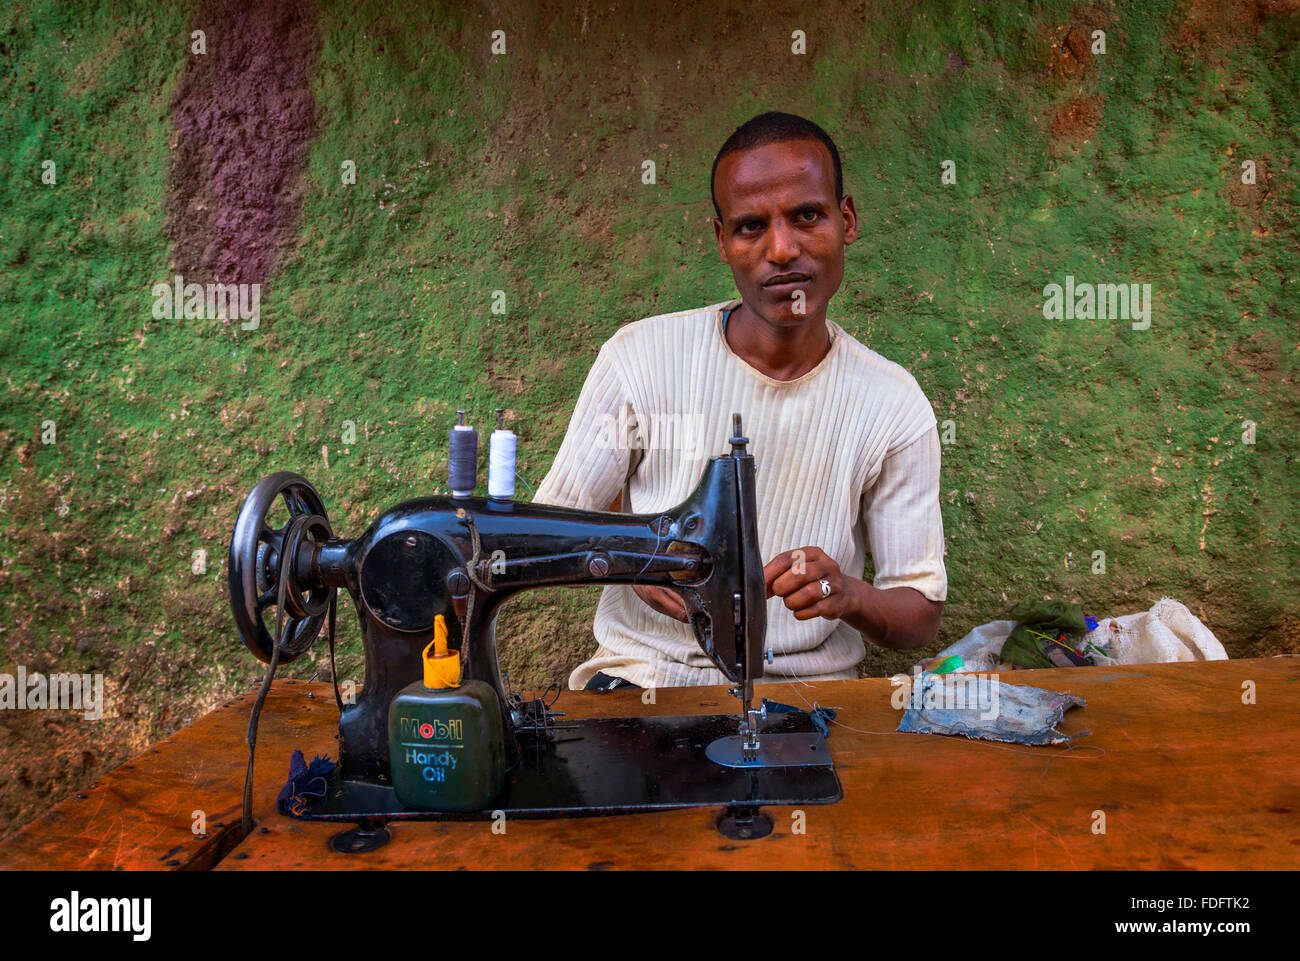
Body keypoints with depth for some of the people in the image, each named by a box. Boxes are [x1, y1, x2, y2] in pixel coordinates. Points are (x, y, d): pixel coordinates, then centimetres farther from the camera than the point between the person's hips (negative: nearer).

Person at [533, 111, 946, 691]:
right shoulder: (640, 359, -8)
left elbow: (923, 616, 0)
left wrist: (850, 595, -22)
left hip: (803, 688, 3)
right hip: (643, 673, -3)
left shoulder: (894, 407, -5)